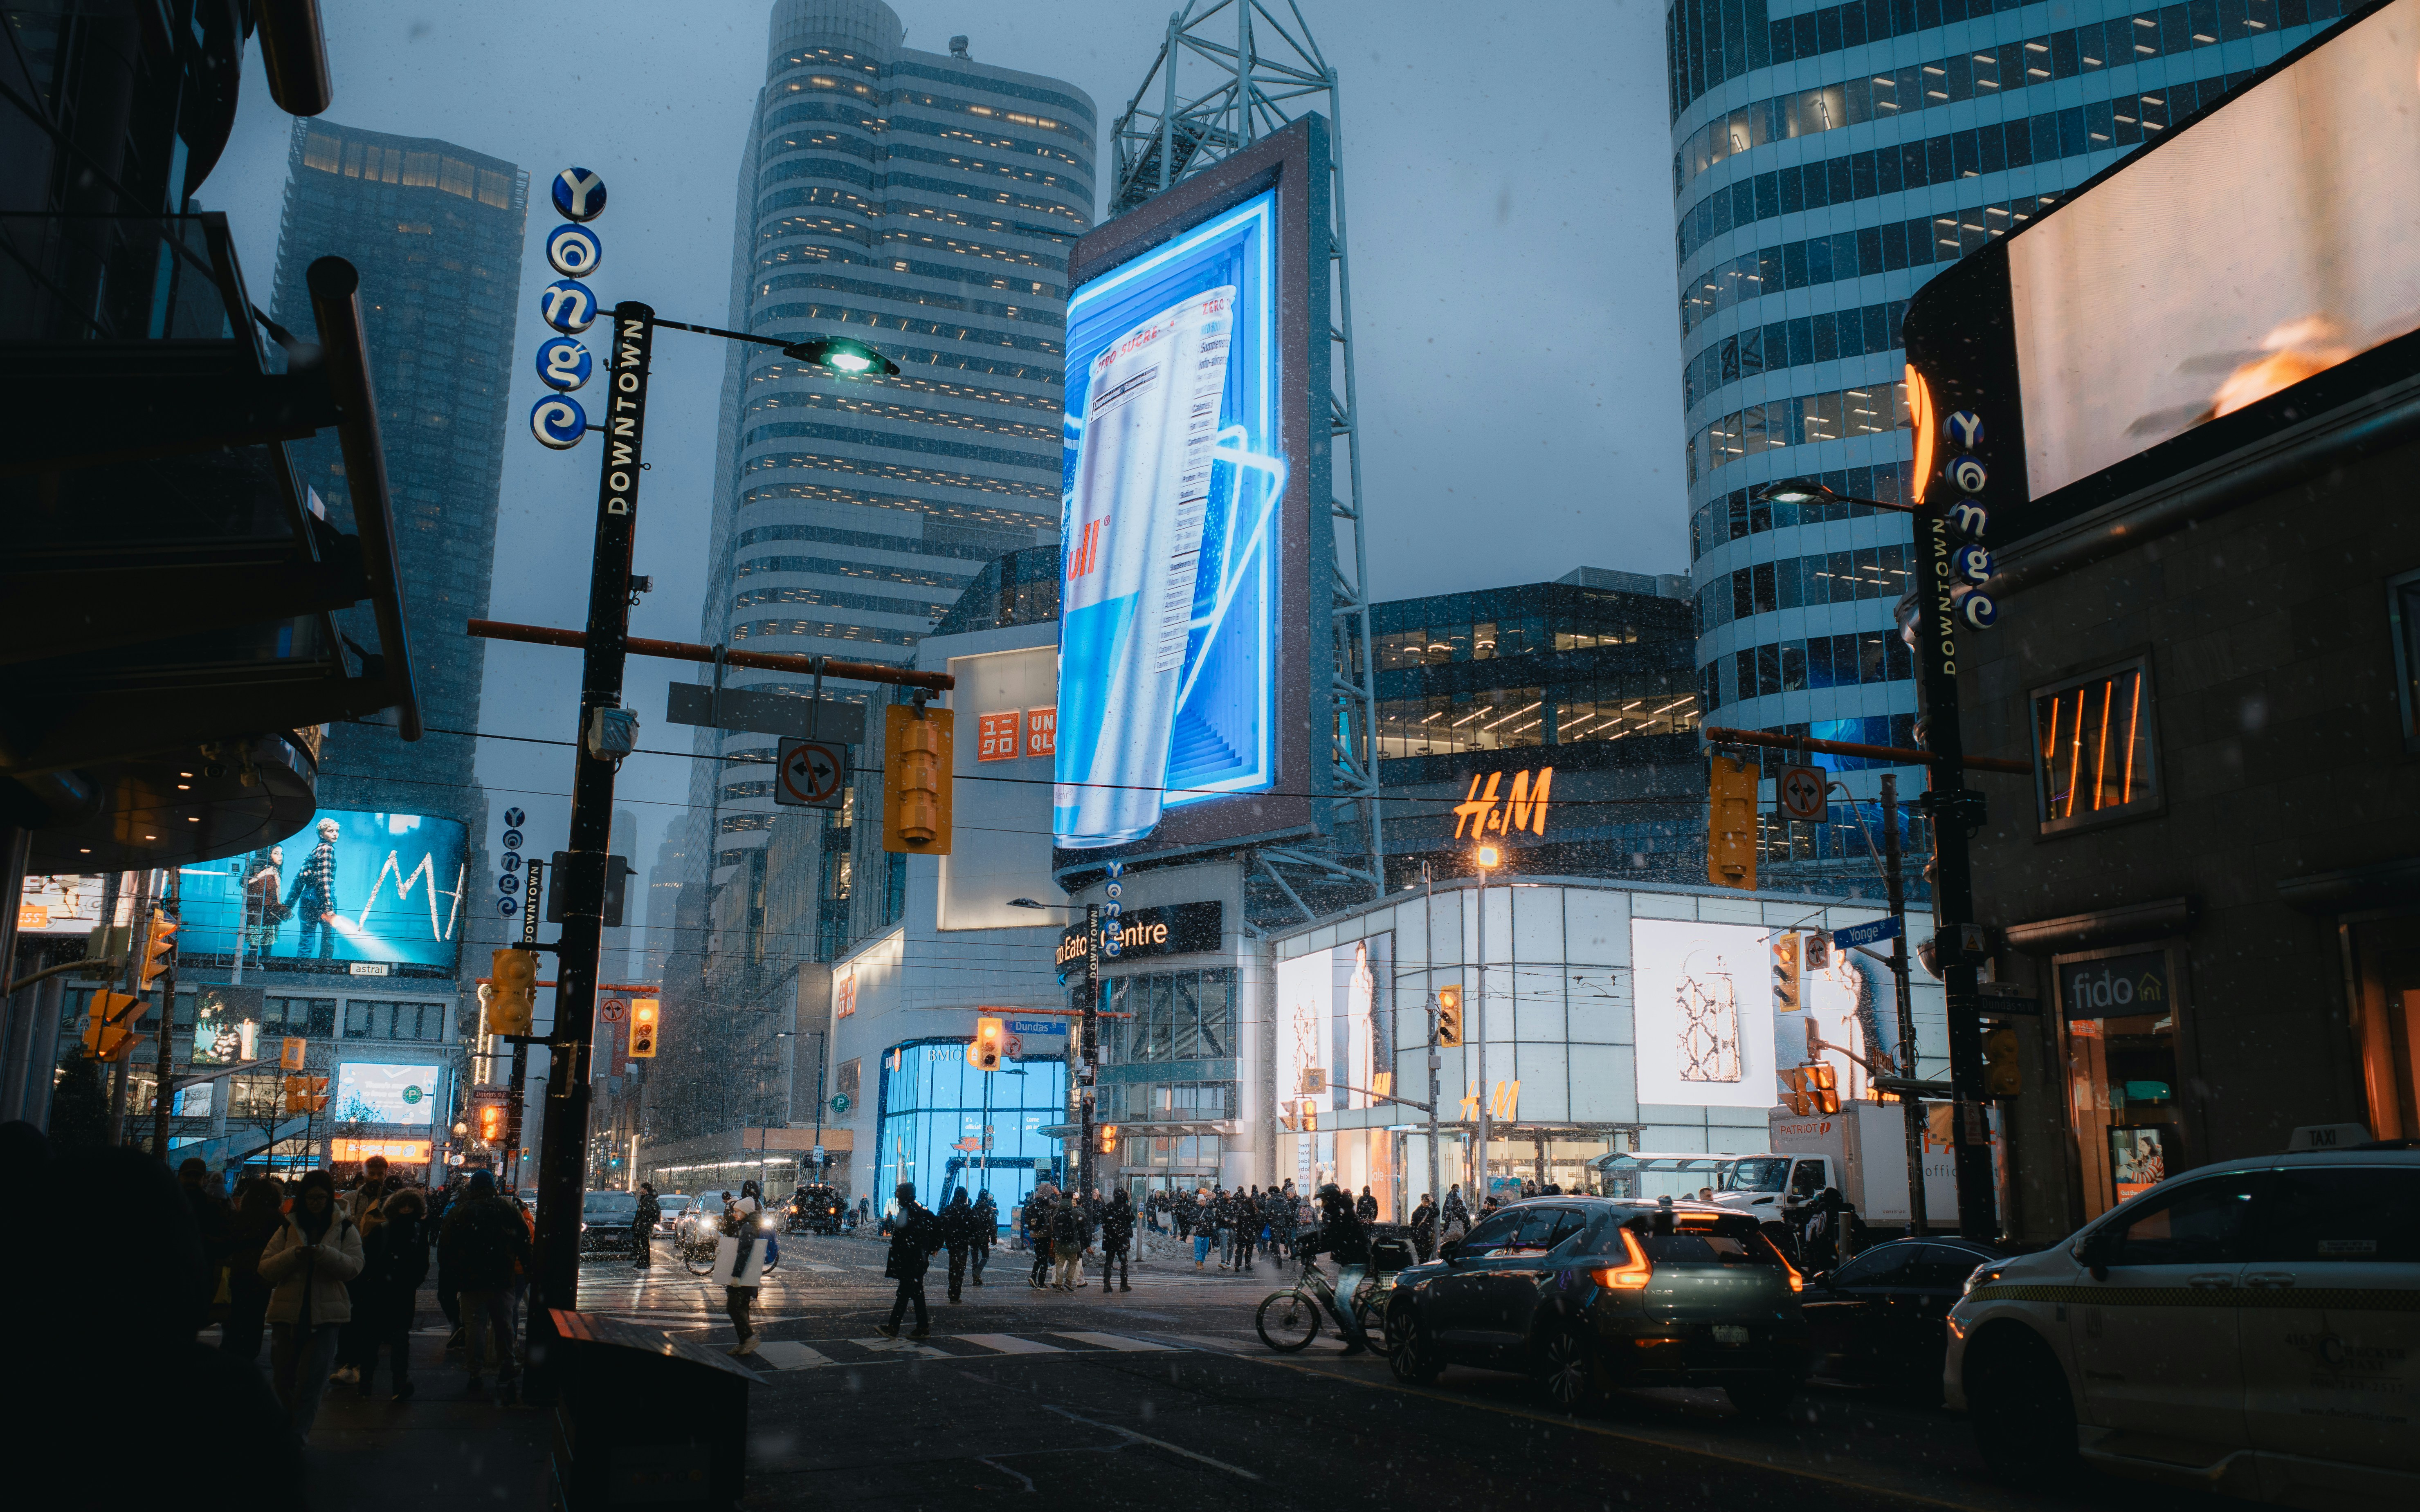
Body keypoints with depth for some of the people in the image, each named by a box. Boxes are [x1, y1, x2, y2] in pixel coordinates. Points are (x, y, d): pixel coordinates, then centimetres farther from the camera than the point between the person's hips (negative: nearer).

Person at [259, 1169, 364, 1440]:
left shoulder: (345, 1230, 3)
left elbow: (353, 1266, -10)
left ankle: (299, 1431, 4)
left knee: (314, 1377, -4)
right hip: (288, 1312, 2)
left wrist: (323, 1253, -24)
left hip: (326, 1315, -2)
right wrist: (293, 1255, -17)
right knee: (283, 1375, 9)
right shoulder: (288, 1229, 8)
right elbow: (265, 1269, 1)